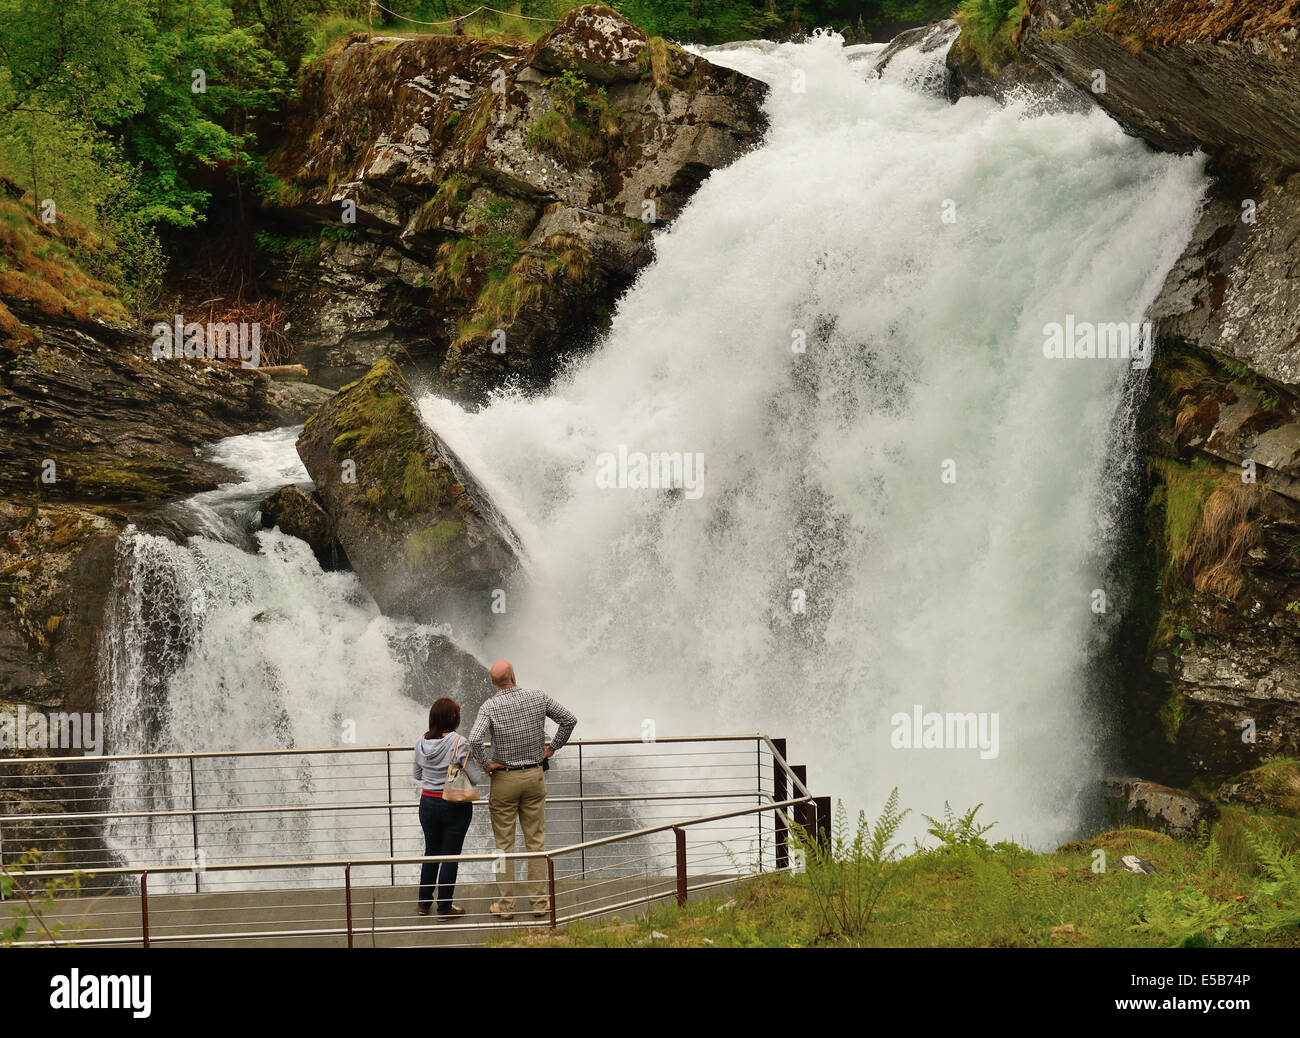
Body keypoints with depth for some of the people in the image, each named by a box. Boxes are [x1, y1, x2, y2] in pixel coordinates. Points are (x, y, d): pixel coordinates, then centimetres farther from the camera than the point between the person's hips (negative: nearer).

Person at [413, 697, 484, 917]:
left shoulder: (421, 743, -4)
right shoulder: (459, 743, -19)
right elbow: (476, 778, -17)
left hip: (428, 804, 4)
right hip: (455, 807, -4)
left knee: (431, 851, 20)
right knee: (450, 855, 6)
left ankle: (424, 903, 27)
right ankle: (444, 907, 12)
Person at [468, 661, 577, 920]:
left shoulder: (490, 706, -13)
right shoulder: (538, 698, -4)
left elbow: (474, 740, -27)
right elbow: (569, 720, 3)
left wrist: (485, 764, -12)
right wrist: (552, 747, 12)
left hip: (504, 778, -2)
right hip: (535, 776, 2)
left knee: (504, 844, 5)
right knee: (536, 840, 9)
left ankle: (505, 905, 8)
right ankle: (539, 901, 10)